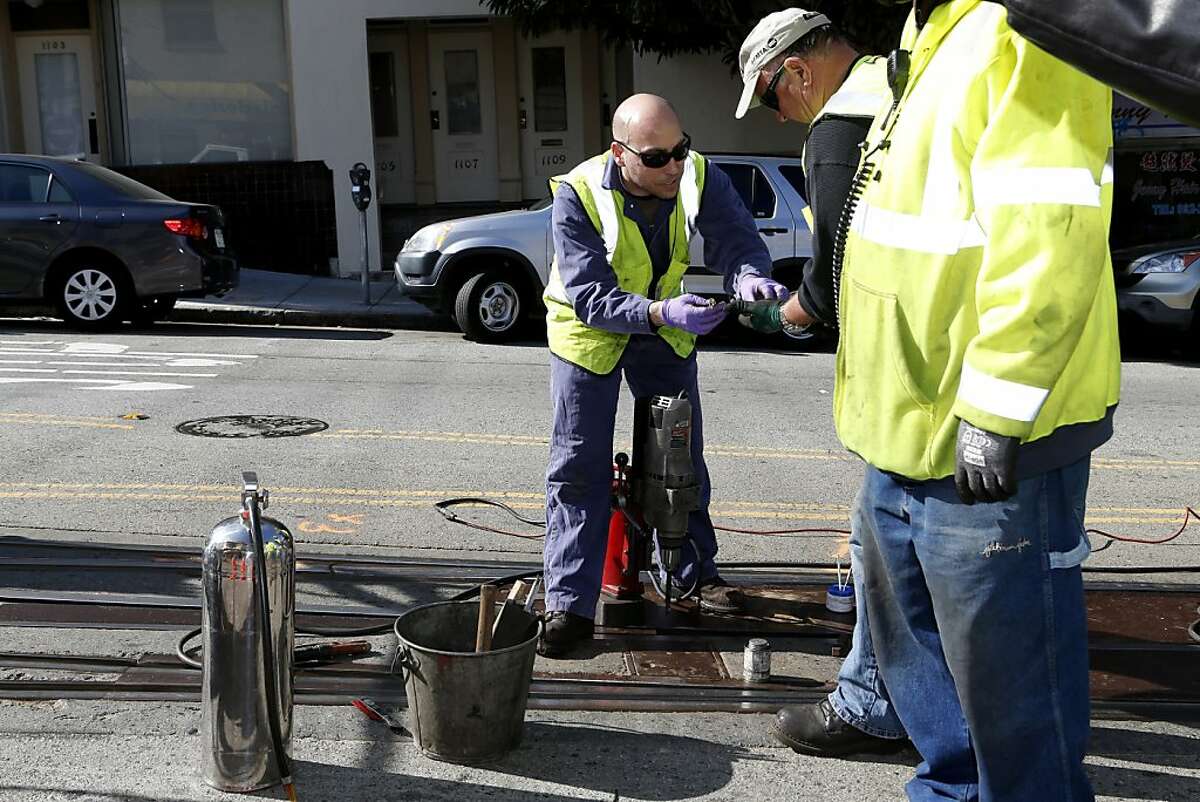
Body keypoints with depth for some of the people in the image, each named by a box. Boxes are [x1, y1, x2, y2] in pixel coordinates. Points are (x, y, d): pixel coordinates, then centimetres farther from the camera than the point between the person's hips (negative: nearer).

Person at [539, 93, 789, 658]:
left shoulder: (699, 177, -22)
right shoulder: (578, 196, -31)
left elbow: (735, 240, -22)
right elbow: (590, 298, -34)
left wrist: (747, 276, -46)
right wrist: (662, 312, -50)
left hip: (666, 326, 4)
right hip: (588, 330, -4)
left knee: (683, 455, 14)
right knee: (578, 466, -4)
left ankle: (697, 573, 32)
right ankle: (570, 606, 3)